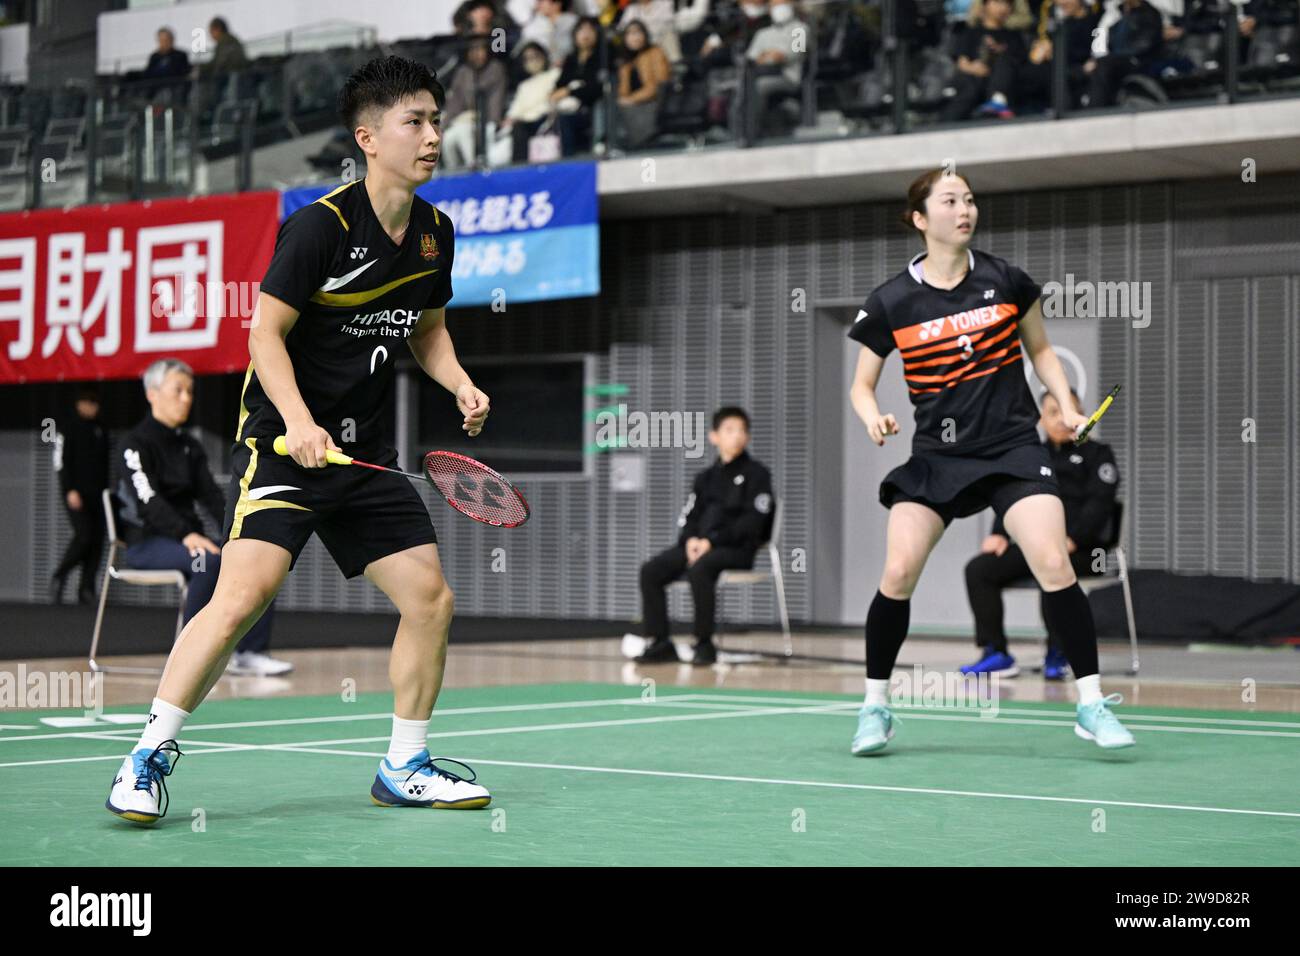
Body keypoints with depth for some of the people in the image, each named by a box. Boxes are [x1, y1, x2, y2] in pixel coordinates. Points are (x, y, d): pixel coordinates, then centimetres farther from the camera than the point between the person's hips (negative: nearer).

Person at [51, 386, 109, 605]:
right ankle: (58, 577, 0)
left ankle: (86, 590, 0)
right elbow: (62, 462, -6)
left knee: (97, 540, -3)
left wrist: (105, 490, 14)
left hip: (97, 494, 6)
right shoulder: (70, 430, 0)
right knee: (83, 535, -18)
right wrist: (70, 490, -15)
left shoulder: (101, 432, 17)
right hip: (76, 494, -6)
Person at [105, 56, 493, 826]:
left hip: (366, 452, 7)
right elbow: (266, 332, -13)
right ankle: (150, 758, -11)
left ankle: (406, 768, 19)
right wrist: (299, 421, -27)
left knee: (432, 598, 3)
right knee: (246, 592, -22)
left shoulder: (435, 232, 8)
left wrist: (462, 385, 3)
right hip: (283, 441, -7)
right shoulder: (322, 224, -13)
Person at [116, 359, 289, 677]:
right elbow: (148, 501, -20)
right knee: (211, 561, -36)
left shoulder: (190, 446, 18)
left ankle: (250, 652, -16)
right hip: (146, 542, -7)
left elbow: (211, 496, 10)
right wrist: (186, 535, -34)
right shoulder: (137, 445, -6)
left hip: (188, 539, 7)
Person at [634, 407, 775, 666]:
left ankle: (704, 643, -29)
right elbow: (688, 518, 15)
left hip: (738, 548, -6)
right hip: (699, 545, 6)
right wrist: (690, 540, -9)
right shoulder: (705, 478, 21)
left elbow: (752, 522, -8)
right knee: (650, 571, -18)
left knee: (699, 569, -37)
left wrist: (712, 541, -16)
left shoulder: (756, 474, 4)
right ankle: (660, 642, -15)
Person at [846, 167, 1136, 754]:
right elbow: (862, 384, 8)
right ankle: (875, 706, 8)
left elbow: (1041, 351, 16)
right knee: (897, 574, -11)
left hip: (1014, 448, 0)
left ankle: (1091, 705, -5)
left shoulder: (1005, 281, 1)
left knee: (1054, 565, -16)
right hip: (935, 457, 0)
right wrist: (873, 418, -13)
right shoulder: (890, 303, -2)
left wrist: (1068, 406, 2)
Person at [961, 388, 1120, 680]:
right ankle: (996, 653, -17)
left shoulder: (1096, 453, 7)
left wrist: (1071, 540, -21)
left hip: (1081, 549, -5)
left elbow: (1099, 502, -7)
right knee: (978, 569, -17)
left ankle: (1057, 655, -28)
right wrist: (999, 533, -2)